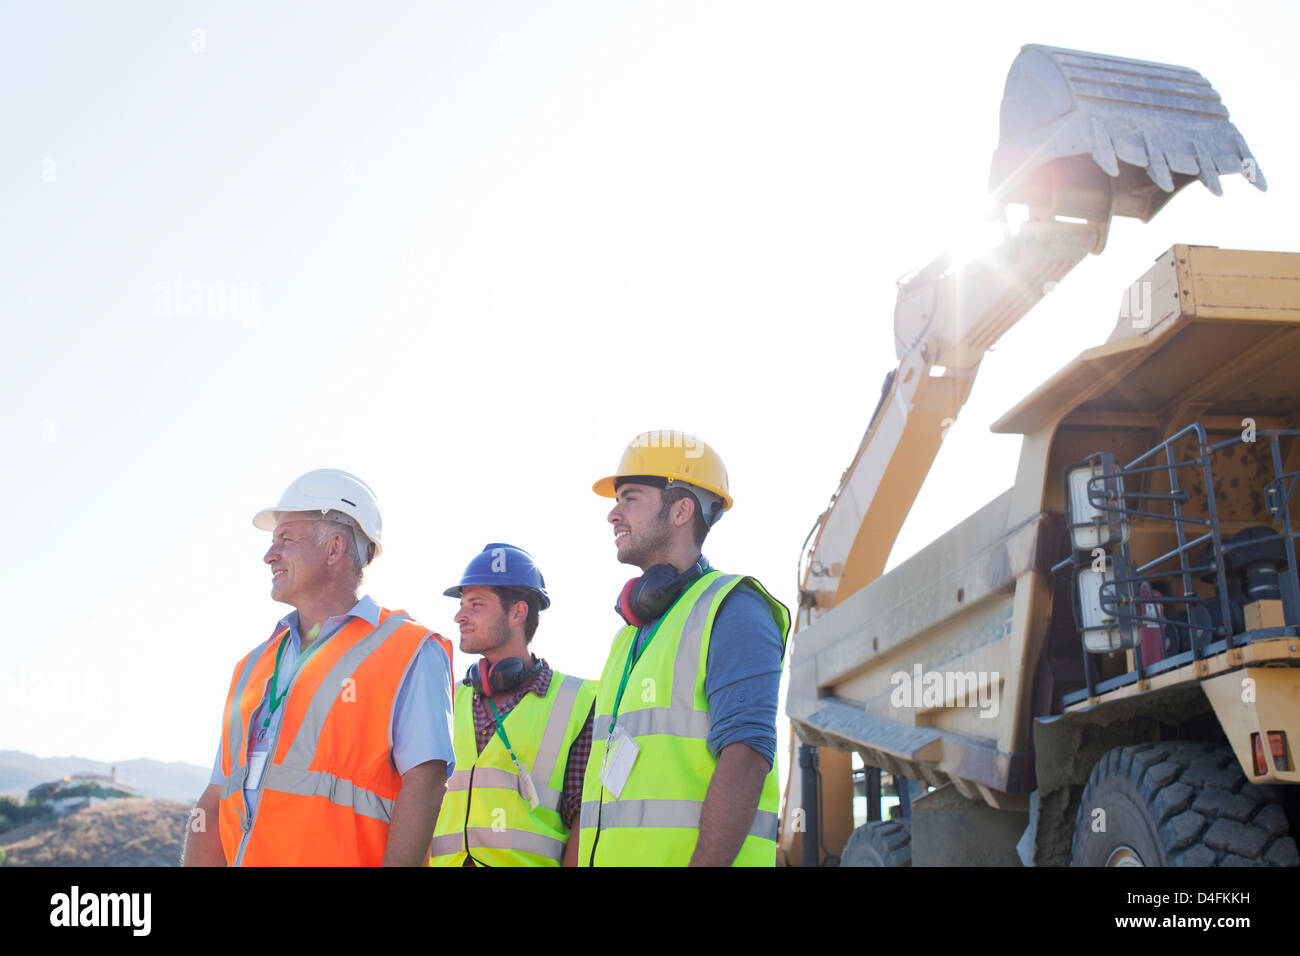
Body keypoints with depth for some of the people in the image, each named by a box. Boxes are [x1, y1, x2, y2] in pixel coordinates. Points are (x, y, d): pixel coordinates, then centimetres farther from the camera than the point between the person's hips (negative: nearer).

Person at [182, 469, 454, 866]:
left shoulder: (409, 654, -1)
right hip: (249, 856, 6)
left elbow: (424, 780, -13)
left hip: (345, 856, -6)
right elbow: (217, 802, 19)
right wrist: (194, 862, 7)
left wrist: (396, 862, -22)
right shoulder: (256, 665, 21)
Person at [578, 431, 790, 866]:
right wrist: (587, 859, 11)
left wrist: (703, 861, -24)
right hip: (616, 855, 8)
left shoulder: (733, 611, -5)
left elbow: (746, 760, -17)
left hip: (686, 853, -8)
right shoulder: (632, 633, 21)